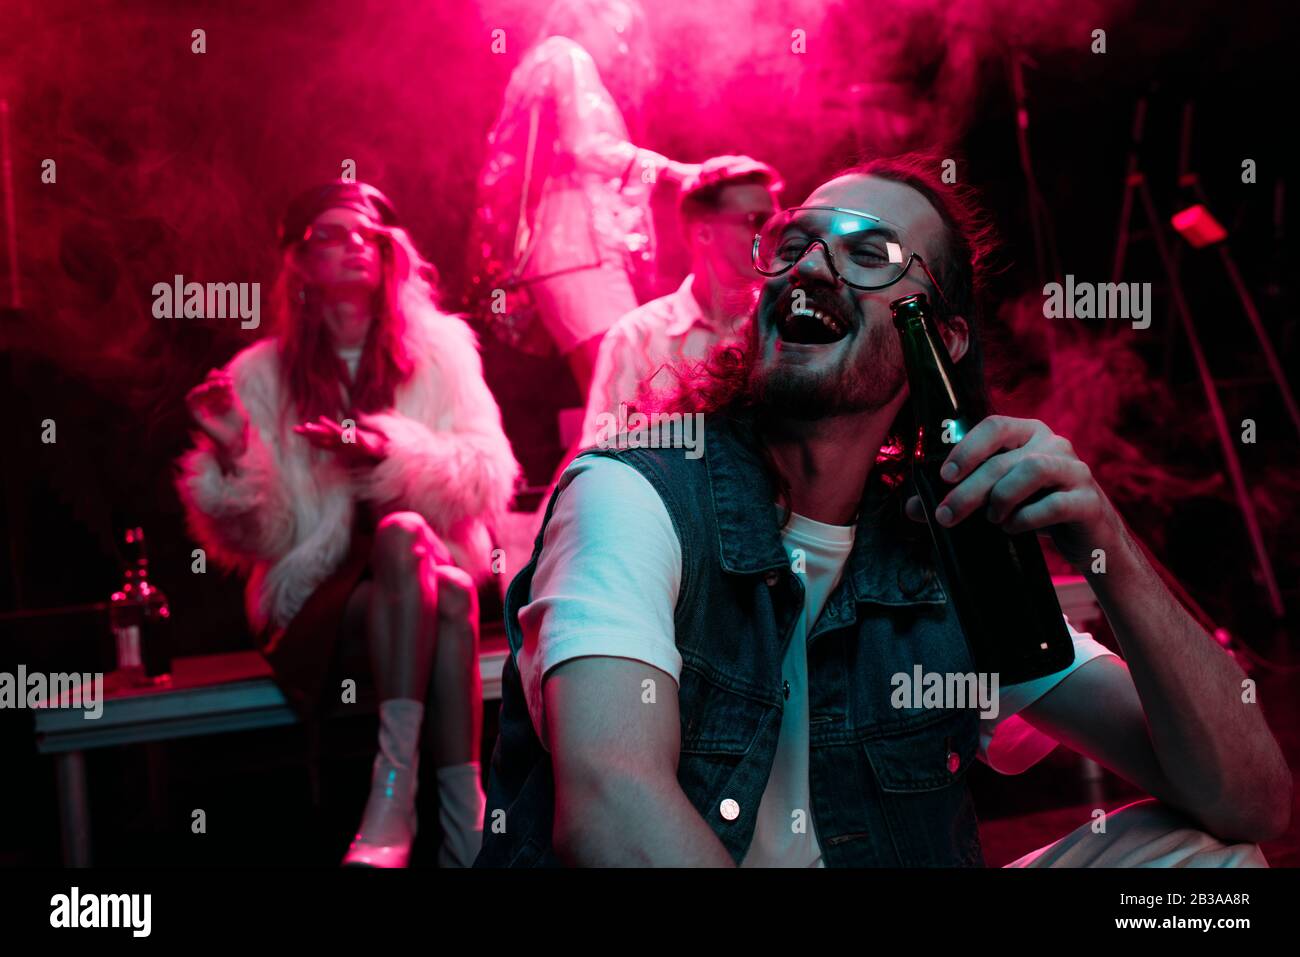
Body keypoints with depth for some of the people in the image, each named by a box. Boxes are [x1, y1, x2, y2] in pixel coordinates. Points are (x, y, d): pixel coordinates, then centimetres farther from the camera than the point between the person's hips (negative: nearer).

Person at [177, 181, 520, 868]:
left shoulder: (440, 347, 5)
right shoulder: (261, 374, 4)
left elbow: (490, 481, -5)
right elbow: (253, 542, 1)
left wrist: (393, 451, -22)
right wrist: (231, 460, -18)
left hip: (429, 567, 1)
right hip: (316, 601, -1)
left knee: (401, 530, -34)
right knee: (446, 601, -32)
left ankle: (394, 799, -37)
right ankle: (466, 825, -33)